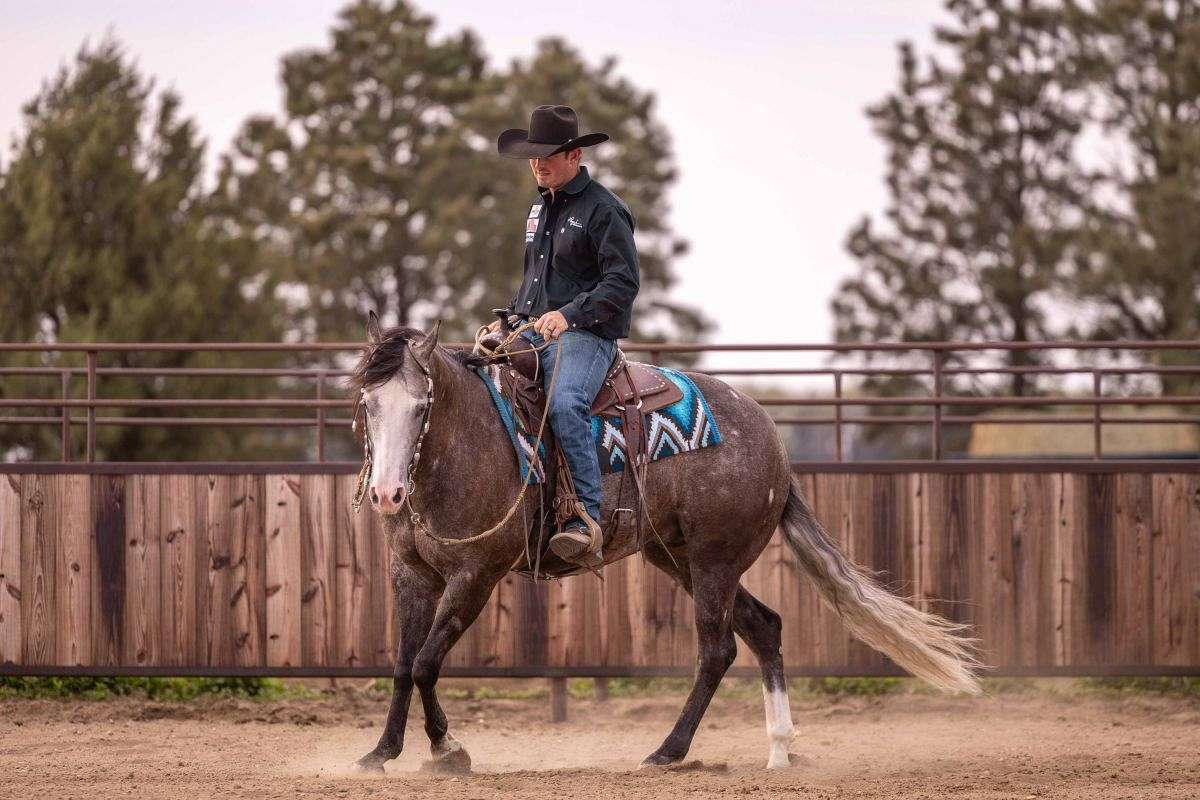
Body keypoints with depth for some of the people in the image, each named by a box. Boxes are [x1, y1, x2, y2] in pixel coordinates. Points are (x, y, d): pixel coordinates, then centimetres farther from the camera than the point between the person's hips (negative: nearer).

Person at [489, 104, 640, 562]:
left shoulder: (604, 210, -7)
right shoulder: (539, 208, 20)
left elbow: (622, 283, -16)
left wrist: (570, 315, -28)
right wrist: (507, 320, 16)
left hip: (584, 335, -9)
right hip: (530, 332, 9)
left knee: (565, 405, -35)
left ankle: (586, 518, -39)